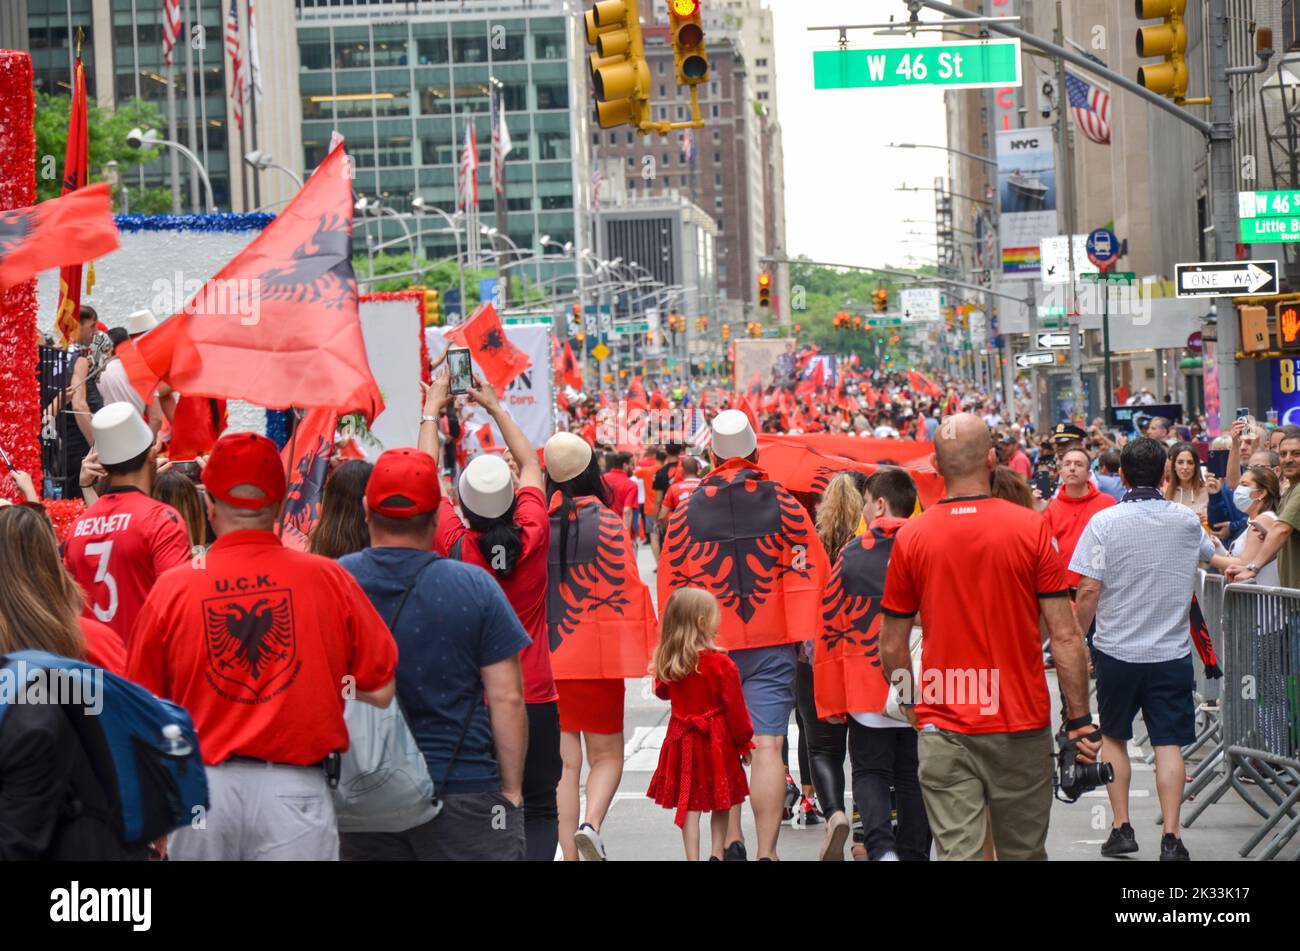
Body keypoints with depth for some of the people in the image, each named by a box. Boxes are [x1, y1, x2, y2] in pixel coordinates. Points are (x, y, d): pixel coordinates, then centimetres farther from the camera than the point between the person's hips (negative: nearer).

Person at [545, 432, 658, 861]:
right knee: (606, 755, 10)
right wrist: (641, 649, 2)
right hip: (595, 656, -2)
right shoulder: (607, 522, -7)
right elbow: (627, 589, -7)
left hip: (543, 660, 2)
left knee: (563, 761, 8)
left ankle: (567, 849, 2)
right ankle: (591, 823, -15)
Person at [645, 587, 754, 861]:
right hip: (718, 742, -3)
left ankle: (692, 858, 3)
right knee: (721, 802, 12)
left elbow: (662, 692, 16)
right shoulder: (721, 664, -16)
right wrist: (744, 743, 2)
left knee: (689, 805, 6)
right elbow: (735, 708, -9)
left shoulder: (667, 661, -3)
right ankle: (717, 854, 13)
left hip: (682, 739, 3)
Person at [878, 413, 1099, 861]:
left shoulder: (911, 537, -3)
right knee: (1023, 851, 14)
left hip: (942, 728, 0)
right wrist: (1080, 719, 1)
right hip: (1022, 724, 0)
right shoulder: (1031, 528, -6)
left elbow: (892, 647, 4)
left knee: (957, 852, -2)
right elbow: (1065, 636, -7)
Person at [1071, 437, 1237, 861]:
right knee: (1169, 743, 3)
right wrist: (1235, 566, 45)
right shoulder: (1186, 520, 1)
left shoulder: (1104, 522, -9)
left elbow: (1089, 591, -11)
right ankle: (1171, 838, -4)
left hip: (1117, 651, -1)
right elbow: (1211, 555, 24)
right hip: (1171, 652, 1)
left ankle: (1121, 828, 14)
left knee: (1113, 737, 16)